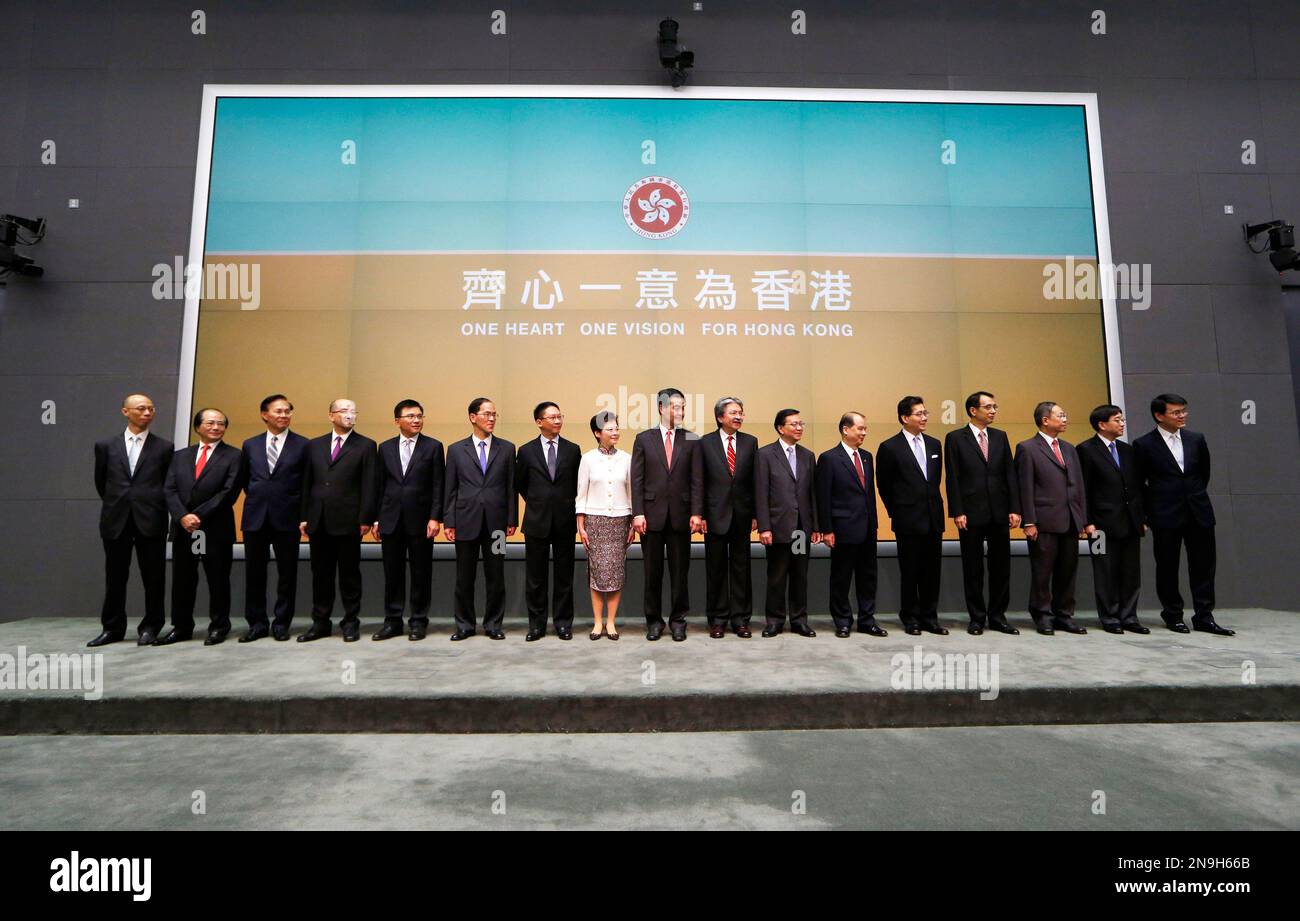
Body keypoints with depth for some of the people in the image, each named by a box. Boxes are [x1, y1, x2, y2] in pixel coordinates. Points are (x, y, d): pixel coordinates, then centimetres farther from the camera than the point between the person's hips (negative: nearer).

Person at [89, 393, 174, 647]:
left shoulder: (164, 447, 4)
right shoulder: (106, 445, 8)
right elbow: (100, 482, 16)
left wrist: (156, 508, 9)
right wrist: (115, 505, 18)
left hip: (151, 521, -2)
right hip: (116, 521, 2)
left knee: (153, 577, 2)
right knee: (114, 577, 9)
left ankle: (150, 627, 13)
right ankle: (112, 628, 21)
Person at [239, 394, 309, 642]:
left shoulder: (303, 445, 1)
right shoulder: (250, 445, 9)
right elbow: (245, 480, 18)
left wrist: (303, 516, 0)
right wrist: (257, 500, 10)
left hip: (287, 518, -3)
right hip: (255, 517, 3)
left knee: (287, 573, 4)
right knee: (254, 573, 8)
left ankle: (281, 623, 14)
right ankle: (257, 623, 18)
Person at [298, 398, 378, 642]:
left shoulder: (365, 446, 1)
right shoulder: (314, 445, 13)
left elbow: (370, 484, -4)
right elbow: (307, 483, 12)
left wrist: (366, 518, -10)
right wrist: (304, 517, 6)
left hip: (348, 521, -4)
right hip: (319, 521, 4)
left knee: (349, 573, 4)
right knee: (320, 573, 10)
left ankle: (351, 622, 14)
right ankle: (320, 622, 21)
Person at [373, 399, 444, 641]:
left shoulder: (433, 446, 0)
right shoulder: (386, 448, 9)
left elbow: (438, 485, -3)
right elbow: (380, 485, 10)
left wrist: (435, 517, -10)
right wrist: (375, 518, 6)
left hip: (420, 519, -2)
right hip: (391, 520, 3)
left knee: (421, 573, 4)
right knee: (392, 573, 8)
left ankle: (418, 621, 15)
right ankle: (392, 621, 18)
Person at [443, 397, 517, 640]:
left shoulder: (506, 448, 6)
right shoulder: (456, 449, 5)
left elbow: (511, 487, 5)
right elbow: (450, 489, 5)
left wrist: (512, 520, 1)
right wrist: (448, 522, -1)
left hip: (495, 522, 0)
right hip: (466, 521, 0)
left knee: (495, 577, 6)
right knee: (464, 578, 8)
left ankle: (493, 624, 18)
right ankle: (465, 625, 20)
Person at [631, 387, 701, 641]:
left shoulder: (691, 440, 6)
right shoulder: (644, 439, 4)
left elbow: (696, 480, 3)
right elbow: (637, 480, 1)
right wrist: (638, 513, -7)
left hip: (680, 515, 1)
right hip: (652, 514, 0)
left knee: (680, 571, 6)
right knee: (653, 572, 8)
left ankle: (677, 620, 19)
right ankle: (654, 620, 21)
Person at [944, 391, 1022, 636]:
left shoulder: (1000, 437, 11)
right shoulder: (955, 438, -1)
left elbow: (1010, 474, 8)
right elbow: (952, 478, -5)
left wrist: (1014, 509, 1)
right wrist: (957, 512, -11)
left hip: (999, 513, 4)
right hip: (971, 513, -4)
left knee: (1001, 567, 8)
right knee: (973, 569, 5)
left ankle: (997, 616, 19)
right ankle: (977, 618, 15)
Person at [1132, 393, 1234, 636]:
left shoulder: (1196, 439, 7)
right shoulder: (1144, 445, -4)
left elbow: (1204, 472, 18)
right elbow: (1138, 482, 1)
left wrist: (1197, 496, 17)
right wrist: (1150, 512, 2)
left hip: (1199, 513, 4)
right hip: (1165, 516, -4)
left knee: (1203, 566, 6)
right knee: (1167, 567, 4)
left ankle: (1204, 616, 14)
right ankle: (1173, 615, 17)